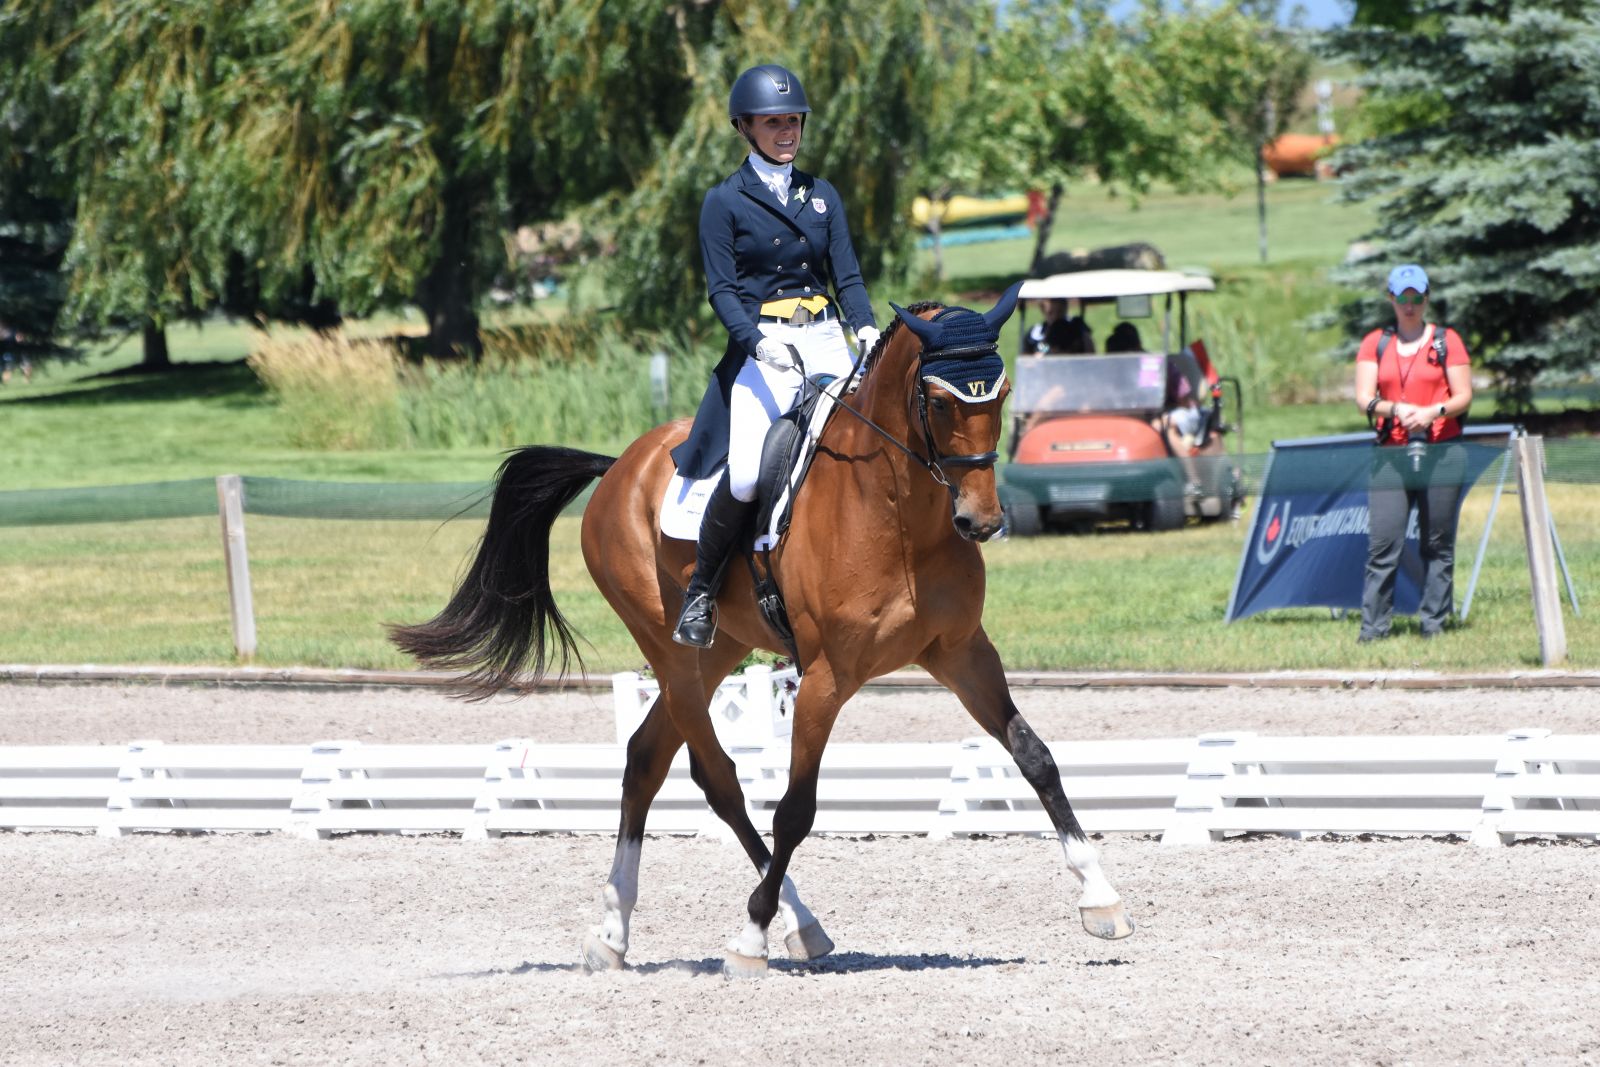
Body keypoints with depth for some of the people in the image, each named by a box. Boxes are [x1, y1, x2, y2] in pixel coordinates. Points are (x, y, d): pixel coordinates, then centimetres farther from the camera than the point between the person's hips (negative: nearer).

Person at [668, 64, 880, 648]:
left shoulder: (822, 196, 15)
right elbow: (721, 290, -3)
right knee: (747, 475, -24)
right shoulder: (726, 201, 4)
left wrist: (866, 328, -10)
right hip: (760, 346, -4)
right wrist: (757, 341, -21)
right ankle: (700, 591, -5)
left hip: (826, 341, 4)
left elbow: (848, 276, 11)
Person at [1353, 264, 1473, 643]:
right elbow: (1364, 398, 4)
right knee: (1382, 543, -7)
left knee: (1438, 544, 1)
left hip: (1440, 452, -1)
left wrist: (1434, 411, -17)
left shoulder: (1447, 341, 7)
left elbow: (1464, 396, 2)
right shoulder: (1375, 343, 12)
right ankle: (1373, 624, -6)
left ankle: (1434, 622, 7)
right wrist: (1396, 409, -16)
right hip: (1391, 454, 1)